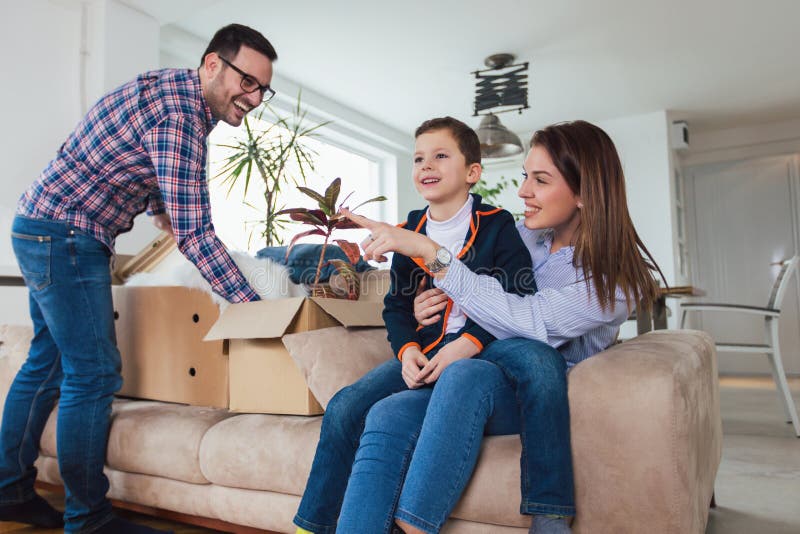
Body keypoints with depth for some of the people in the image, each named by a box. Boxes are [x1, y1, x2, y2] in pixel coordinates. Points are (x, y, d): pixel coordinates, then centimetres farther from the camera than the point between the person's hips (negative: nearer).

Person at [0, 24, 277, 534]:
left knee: (48, 361, 16)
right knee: (93, 373, -7)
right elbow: (194, 233, -28)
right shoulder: (179, 113, -23)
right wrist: (252, 304, -25)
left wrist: (159, 207, 20)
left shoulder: (173, 89, 9)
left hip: (42, 231, 10)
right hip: (65, 237, -10)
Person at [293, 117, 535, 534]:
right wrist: (407, 350, -7)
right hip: (421, 354, 5)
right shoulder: (410, 231, 12)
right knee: (343, 408, -14)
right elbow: (396, 305, 14)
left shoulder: (496, 225, -3)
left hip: (479, 354, -5)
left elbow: (518, 301, -10)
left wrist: (464, 346, -22)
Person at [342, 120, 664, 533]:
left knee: (467, 372, -38)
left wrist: (427, 251, -29)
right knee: (387, 417, -28)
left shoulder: (615, 278, -10)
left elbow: (521, 321, -25)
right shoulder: (520, 236, 7)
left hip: (549, 402, -4)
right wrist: (431, 304, -5)